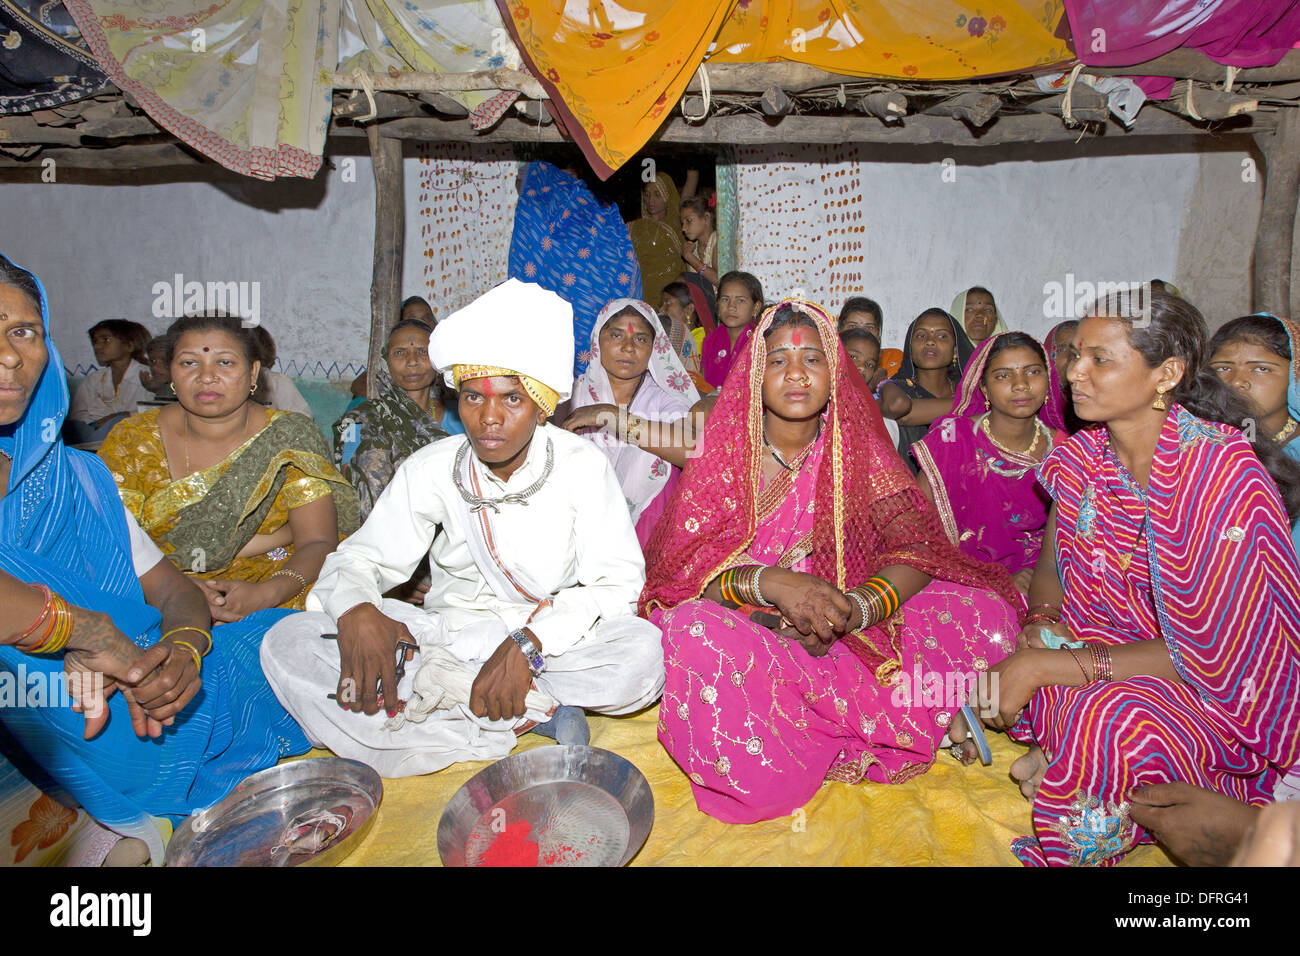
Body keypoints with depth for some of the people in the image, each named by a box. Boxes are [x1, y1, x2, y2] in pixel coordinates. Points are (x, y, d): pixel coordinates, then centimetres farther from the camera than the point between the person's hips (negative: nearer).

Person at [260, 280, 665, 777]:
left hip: (550, 642, -3)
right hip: (445, 636, 3)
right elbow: (358, 557, 2)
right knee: (288, 642, -19)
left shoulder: (581, 465, -9)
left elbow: (619, 582, -13)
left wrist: (529, 642, -28)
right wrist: (356, 610, -23)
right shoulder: (431, 469, -2)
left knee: (643, 652, -32)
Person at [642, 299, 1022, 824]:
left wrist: (851, 610, -26)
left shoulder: (860, 451, 3)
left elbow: (918, 549, -8)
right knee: (695, 636, -36)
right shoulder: (723, 452, -2)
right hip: (748, 633, -2)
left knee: (984, 609, -17)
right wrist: (769, 583, -28)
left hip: (848, 636, 2)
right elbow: (679, 561, -11)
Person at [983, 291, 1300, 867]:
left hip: (1220, 688, -5)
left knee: (1112, 720, -35)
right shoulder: (1082, 458, -4)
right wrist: (1043, 624, -17)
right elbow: (1051, 566, 7)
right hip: (1115, 652, 5)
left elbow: (1205, 656, -24)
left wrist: (1043, 666, -28)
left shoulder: (1224, 473, -23)